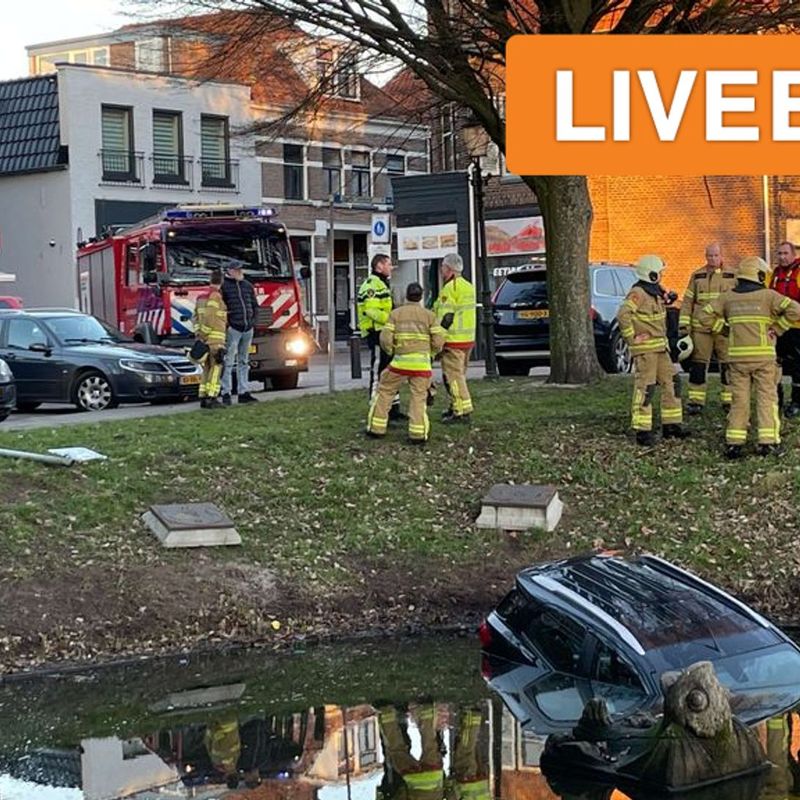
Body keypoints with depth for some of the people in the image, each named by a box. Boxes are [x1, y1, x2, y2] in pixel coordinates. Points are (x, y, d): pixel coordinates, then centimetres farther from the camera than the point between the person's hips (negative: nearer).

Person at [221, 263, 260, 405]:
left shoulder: (248, 286, 13)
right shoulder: (224, 286, -5)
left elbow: (255, 305, 21)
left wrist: (253, 321, 8)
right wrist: (225, 324, -13)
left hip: (248, 329, 6)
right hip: (233, 328, -6)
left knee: (244, 361, 11)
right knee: (228, 362, -6)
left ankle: (243, 393, 15)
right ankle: (226, 393, -3)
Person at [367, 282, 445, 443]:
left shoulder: (395, 314, 3)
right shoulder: (429, 315, 4)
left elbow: (386, 340, -3)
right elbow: (438, 342, -1)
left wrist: (390, 351, 17)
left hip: (400, 362, 0)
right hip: (422, 364, 0)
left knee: (385, 392, 15)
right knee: (419, 397, 6)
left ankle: (377, 428, 16)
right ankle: (418, 434, -3)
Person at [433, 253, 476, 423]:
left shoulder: (450, 288, -14)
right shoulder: (468, 286, 15)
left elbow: (445, 317, -18)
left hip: (453, 340, -9)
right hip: (468, 338, 9)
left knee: (453, 376, -6)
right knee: (459, 374, 18)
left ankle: (461, 411, -7)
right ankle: (456, 407, 26)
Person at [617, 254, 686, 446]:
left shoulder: (655, 292, 12)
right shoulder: (638, 293, -17)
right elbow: (623, 314, -29)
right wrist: (632, 338, -24)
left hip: (660, 346, 10)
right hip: (645, 348, -10)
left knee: (671, 384, 11)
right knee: (645, 388, -8)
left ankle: (671, 425, 19)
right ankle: (642, 431, -5)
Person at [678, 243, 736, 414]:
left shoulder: (732, 276, 8)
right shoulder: (697, 276, 9)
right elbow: (687, 301, 9)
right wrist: (683, 324, 1)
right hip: (700, 328, 0)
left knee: (727, 366, 3)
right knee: (698, 365, 0)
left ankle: (729, 400, 12)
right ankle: (695, 401, 5)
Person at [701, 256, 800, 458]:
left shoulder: (728, 297, 8)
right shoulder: (767, 296, -2)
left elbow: (707, 315, 6)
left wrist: (726, 331, 12)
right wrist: (777, 329, -1)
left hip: (737, 356, 3)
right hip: (762, 355, -3)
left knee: (739, 399, 8)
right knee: (766, 397, 4)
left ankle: (734, 443, 5)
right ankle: (768, 442, -3)